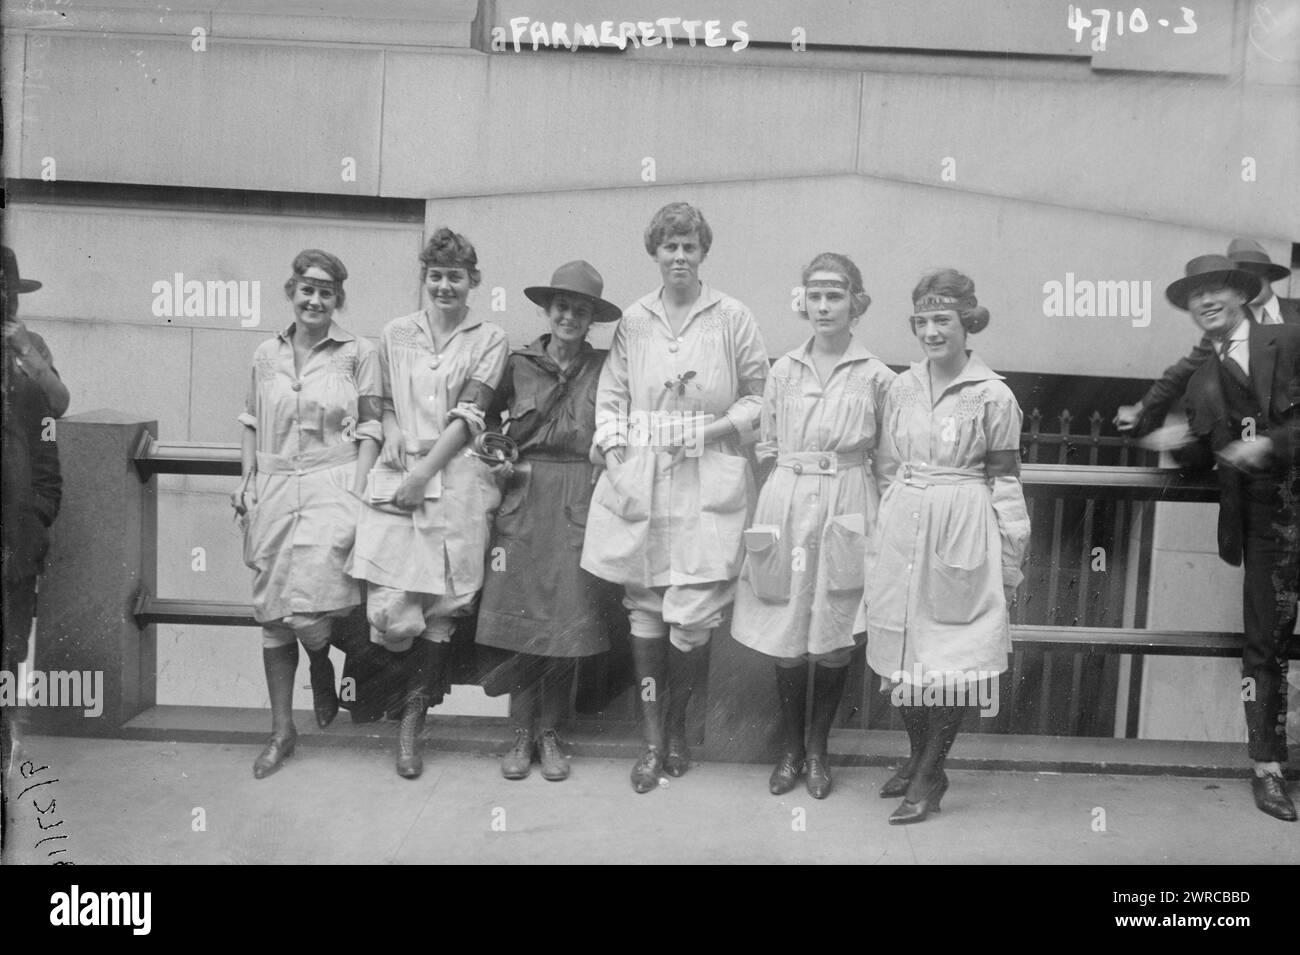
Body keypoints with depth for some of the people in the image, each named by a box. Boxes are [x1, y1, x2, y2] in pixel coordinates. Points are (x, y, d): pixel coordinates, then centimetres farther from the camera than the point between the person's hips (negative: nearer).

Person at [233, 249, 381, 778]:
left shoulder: (358, 353, 0)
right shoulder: (266, 354, 11)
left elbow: (370, 429, -1)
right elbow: (251, 422, 18)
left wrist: (356, 492, -10)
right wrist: (248, 480, 7)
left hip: (331, 486, -4)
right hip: (273, 490, 4)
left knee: (305, 608, -15)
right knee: (272, 610, 7)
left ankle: (322, 669, 22)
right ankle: (281, 729, 19)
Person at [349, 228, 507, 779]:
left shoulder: (489, 341, 6)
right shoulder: (394, 335, 15)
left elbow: (470, 415, -3)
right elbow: (385, 403, 17)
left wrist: (424, 471, -11)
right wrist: (392, 434, -5)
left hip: (456, 479, -1)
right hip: (397, 475, 1)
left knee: (442, 606, 0)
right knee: (388, 606, -8)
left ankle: (412, 722, 14)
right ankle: (424, 687, 23)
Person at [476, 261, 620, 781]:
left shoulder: (604, 368, 3)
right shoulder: (519, 364, 7)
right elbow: (483, 420, 17)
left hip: (579, 503, -1)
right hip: (523, 499, 1)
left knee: (568, 616, 1)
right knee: (518, 613, 0)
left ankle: (549, 733, 17)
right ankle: (522, 733, 15)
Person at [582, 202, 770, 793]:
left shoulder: (732, 318, 2)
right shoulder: (633, 320, 9)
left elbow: (758, 395, 6)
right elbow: (611, 395, 11)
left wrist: (716, 428, -9)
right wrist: (613, 446, -4)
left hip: (708, 483, -2)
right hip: (639, 482, 2)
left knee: (692, 615, -6)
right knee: (644, 610, 5)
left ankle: (676, 725, 21)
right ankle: (651, 742, 18)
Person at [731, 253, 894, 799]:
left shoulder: (877, 378, 1)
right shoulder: (783, 371, 7)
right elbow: (767, 450, 12)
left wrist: (877, 518, -1)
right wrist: (786, 499, 5)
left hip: (847, 514, -1)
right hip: (786, 508, 2)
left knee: (833, 641, 4)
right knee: (786, 641, 5)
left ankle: (818, 750, 24)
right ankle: (791, 749, 23)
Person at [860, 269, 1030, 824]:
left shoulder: (993, 396, -5)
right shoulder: (901, 388, 7)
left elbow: (1005, 482, -2)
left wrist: (1011, 563, -2)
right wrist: (881, 539, 13)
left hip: (962, 536, -4)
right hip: (901, 533, 4)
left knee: (953, 660, 1)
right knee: (901, 656, 9)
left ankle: (929, 775, 16)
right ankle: (918, 757, 29)